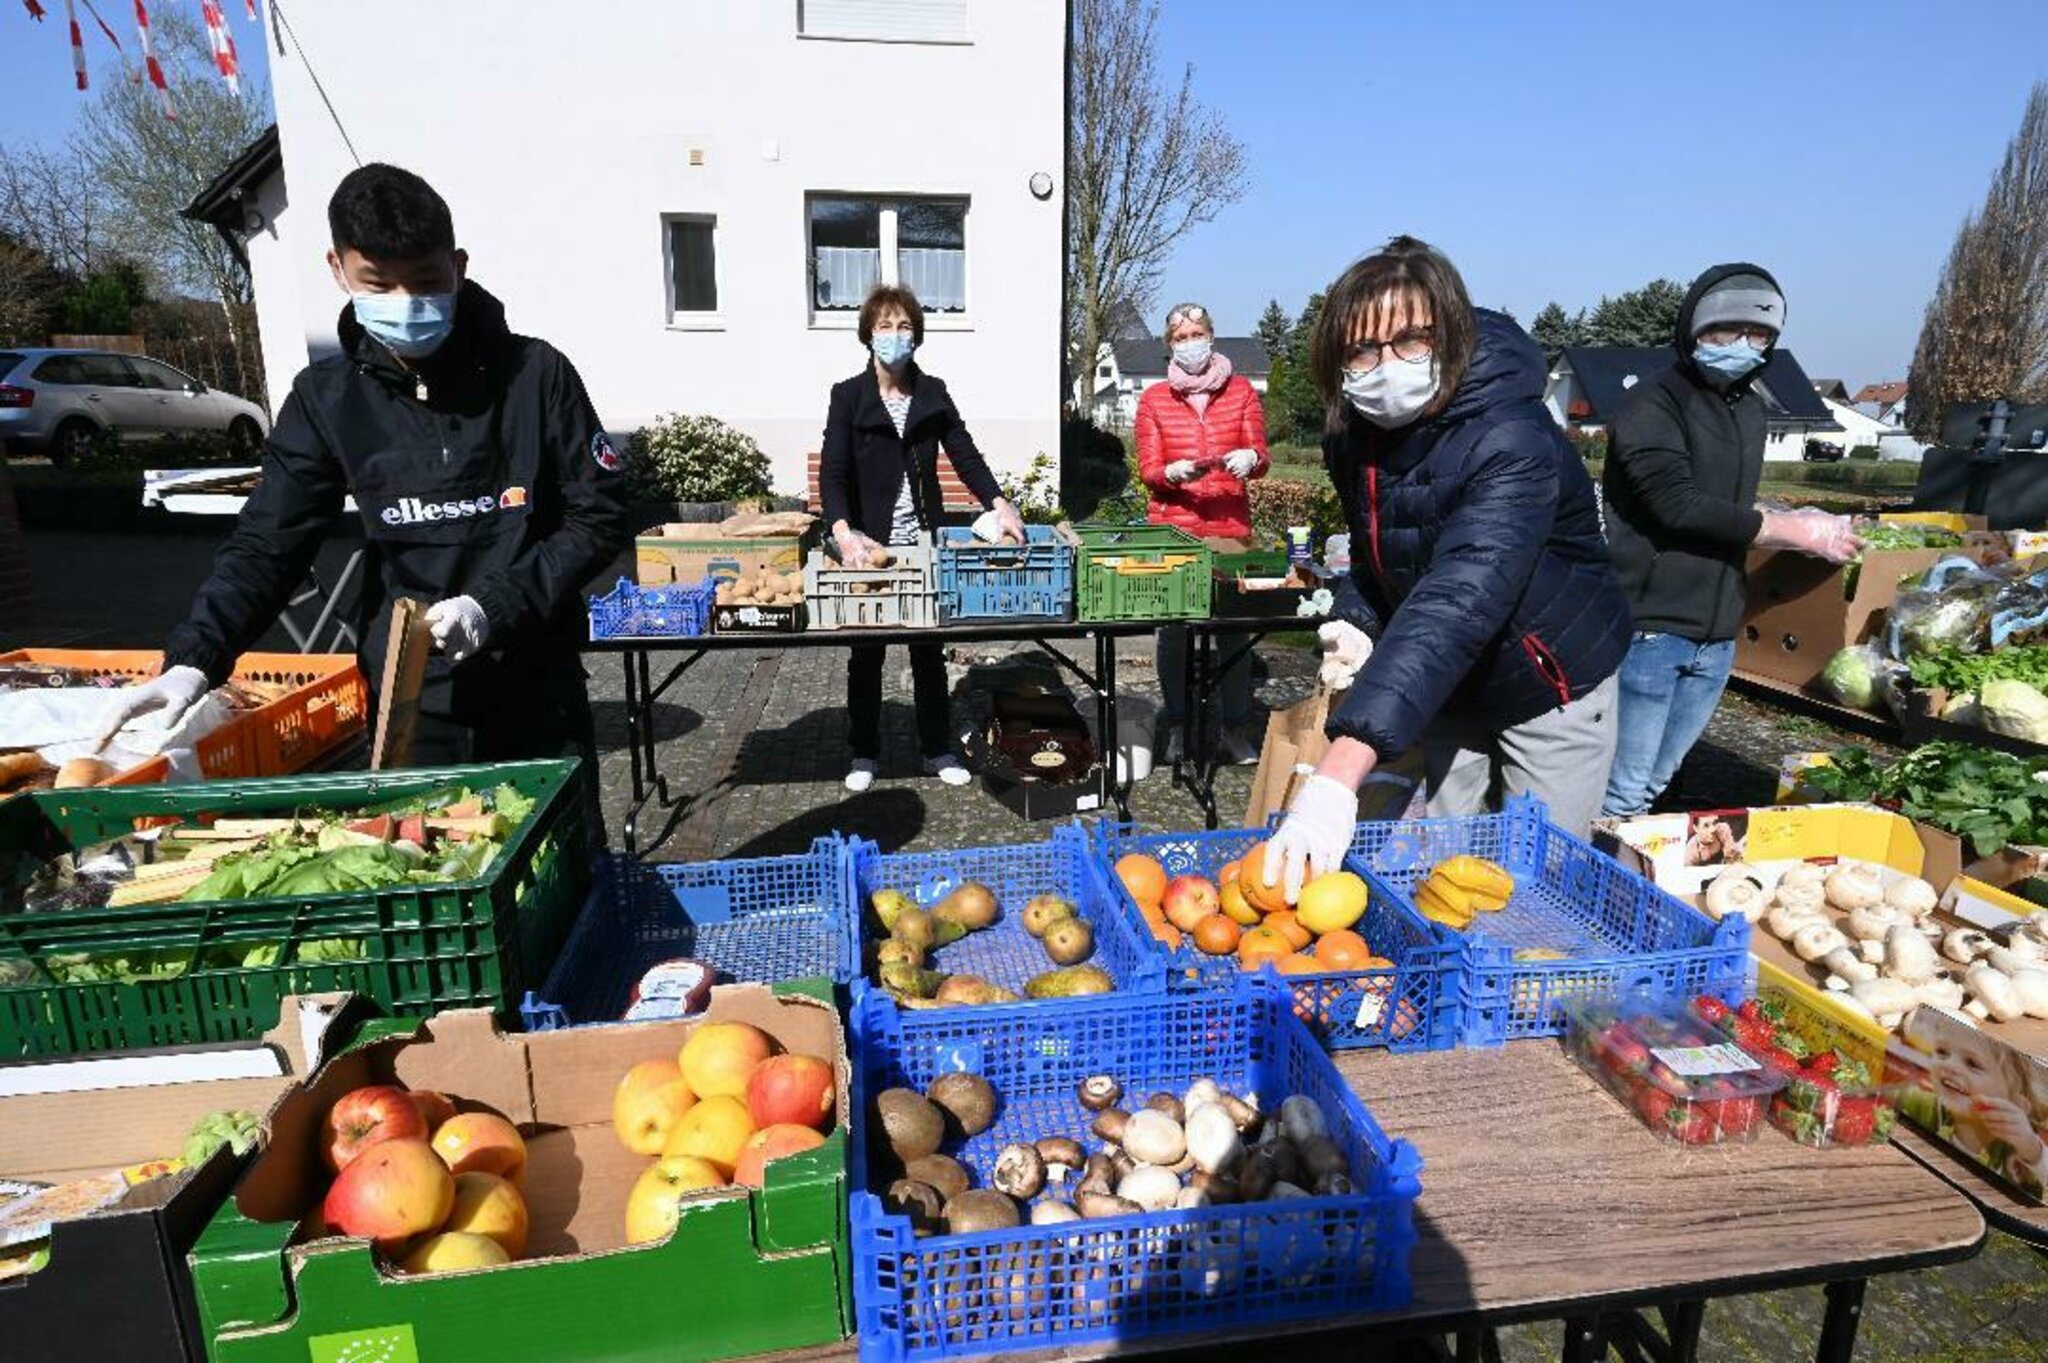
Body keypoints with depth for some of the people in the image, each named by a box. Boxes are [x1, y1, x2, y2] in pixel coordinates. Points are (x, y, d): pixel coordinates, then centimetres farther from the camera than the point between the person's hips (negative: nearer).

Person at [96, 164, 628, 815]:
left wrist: (495, 605, -16)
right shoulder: (327, 398, -1)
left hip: (536, 687, -1)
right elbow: (267, 544, -1)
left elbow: (602, 516, -6)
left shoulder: (535, 374, -7)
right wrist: (193, 660, -16)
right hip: (409, 699, 2)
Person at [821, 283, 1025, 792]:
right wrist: (843, 532, -29)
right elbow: (833, 473, -12)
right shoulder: (848, 396, -4)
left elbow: (965, 455, -1)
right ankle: (865, 754, 23)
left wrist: (999, 504, -19)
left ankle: (938, 750, 23)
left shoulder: (933, 393, 5)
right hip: (870, 544, -2)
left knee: (929, 651, 10)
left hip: (923, 544, 2)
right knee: (866, 653, 8)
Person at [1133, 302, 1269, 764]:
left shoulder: (1241, 391, 10)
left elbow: (1261, 459, 6)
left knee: (1234, 626, -1)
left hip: (1230, 526, 1)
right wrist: (1176, 472, -18)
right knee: (1174, 628, 1)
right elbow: (1148, 472, 3)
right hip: (1172, 526, 0)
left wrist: (1249, 460, -18)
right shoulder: (1154, 399, 8)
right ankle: (1175, 726, 14)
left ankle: (1235, 730, 10)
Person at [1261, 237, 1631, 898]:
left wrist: (1338, 775, -57)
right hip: (1446, 682, 6)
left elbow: (1457, 604, -46)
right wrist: (1356, 623, -15)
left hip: (1549, 682, -5)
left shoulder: (1511, 443, -31)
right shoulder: (1355, 435, -8)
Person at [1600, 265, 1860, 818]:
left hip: (1716, 637, 8)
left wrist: (1790, 524, 9)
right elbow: (1677, 504, -20)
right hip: (1650, 627, -8)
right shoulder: (1653, 403, -9)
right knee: (1621, 793, -3)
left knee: (1652, 788, 13)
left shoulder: (1749, 408, 18)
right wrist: (1797, 532, -15)